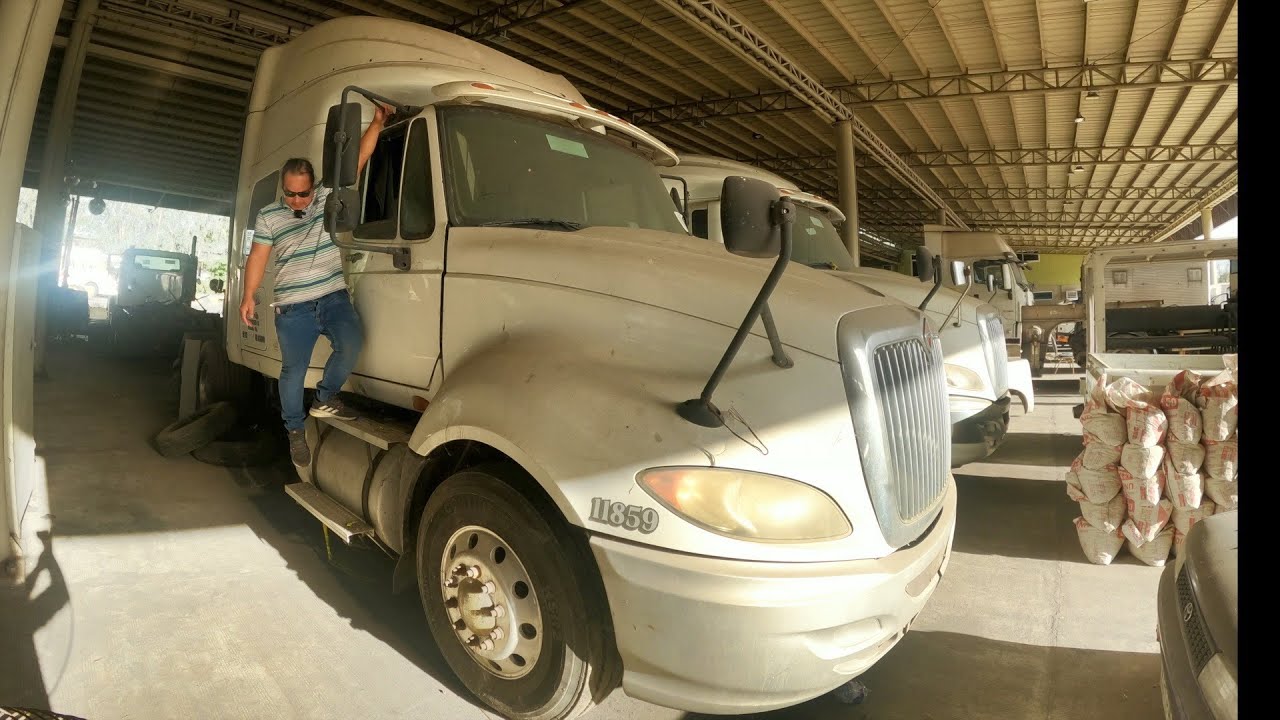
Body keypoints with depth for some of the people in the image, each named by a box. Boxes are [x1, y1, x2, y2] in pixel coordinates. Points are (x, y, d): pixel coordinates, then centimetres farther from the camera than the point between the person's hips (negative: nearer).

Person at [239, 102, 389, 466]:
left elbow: (359, 159, 4)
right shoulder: (268, 216, 6)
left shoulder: (329, 197, 6)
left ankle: (326, 398, 1)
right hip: (293, 308, 0)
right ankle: (295, 429, 20)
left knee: (351, 342, -24)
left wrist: (376, 123, -2)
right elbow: (258, 257, 7)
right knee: (293, 371, 2)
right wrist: (249, 296, 0)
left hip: (334, 298, 1)